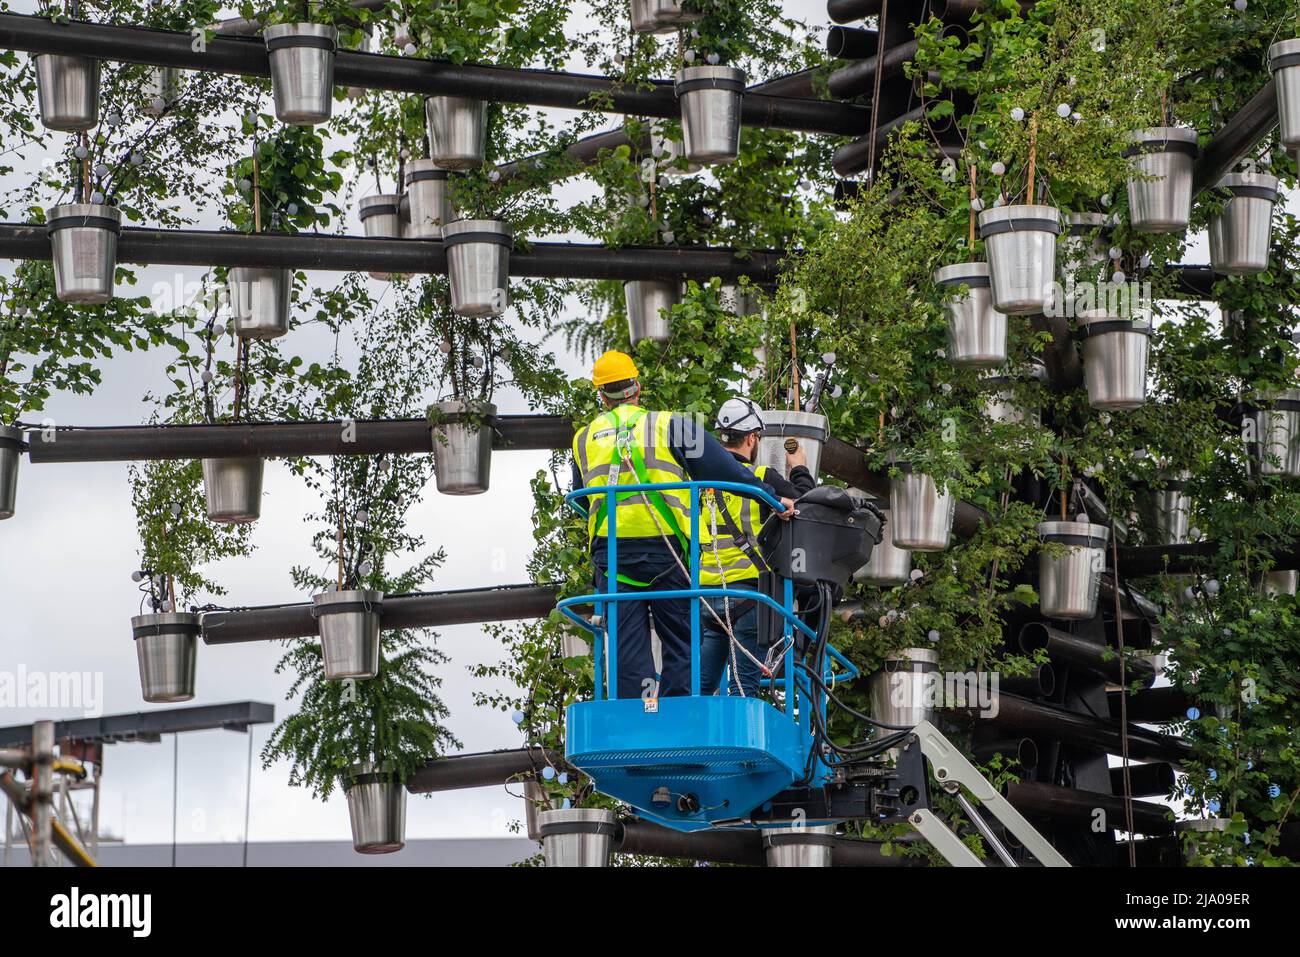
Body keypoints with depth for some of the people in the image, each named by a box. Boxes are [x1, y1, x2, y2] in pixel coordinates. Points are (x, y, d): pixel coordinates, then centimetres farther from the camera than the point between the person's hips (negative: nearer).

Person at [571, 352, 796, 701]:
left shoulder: (584, 440, 14)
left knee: (626, 649, 4)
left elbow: (579, 499, 23)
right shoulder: (669, 425, 3)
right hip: (665, 550, -2)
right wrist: (774, 499, 7)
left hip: (610, 551, 2)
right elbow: (724, 468, 1)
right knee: (680, 645, 5)